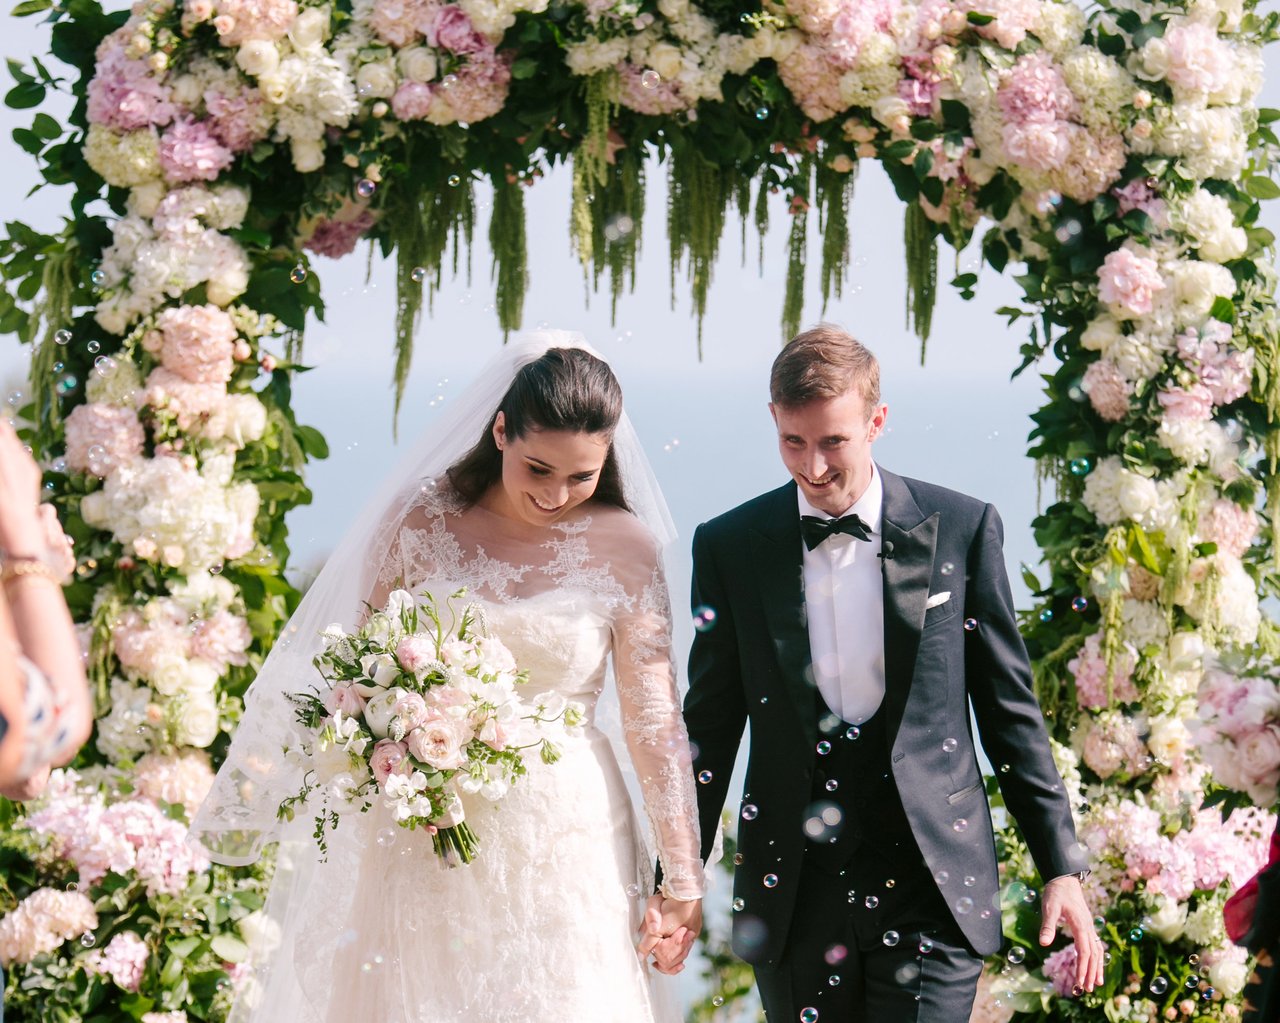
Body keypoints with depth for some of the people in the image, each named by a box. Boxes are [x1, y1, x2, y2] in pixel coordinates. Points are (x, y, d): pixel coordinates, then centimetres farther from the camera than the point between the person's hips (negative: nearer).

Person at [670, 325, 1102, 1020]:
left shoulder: (961, 528, 0)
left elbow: (1009, 708, 4)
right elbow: (710, 724, 9)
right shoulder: (728, 546, 2)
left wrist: (1060, 866, 2)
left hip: (934, 882, -1)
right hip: (793, 893, 1)